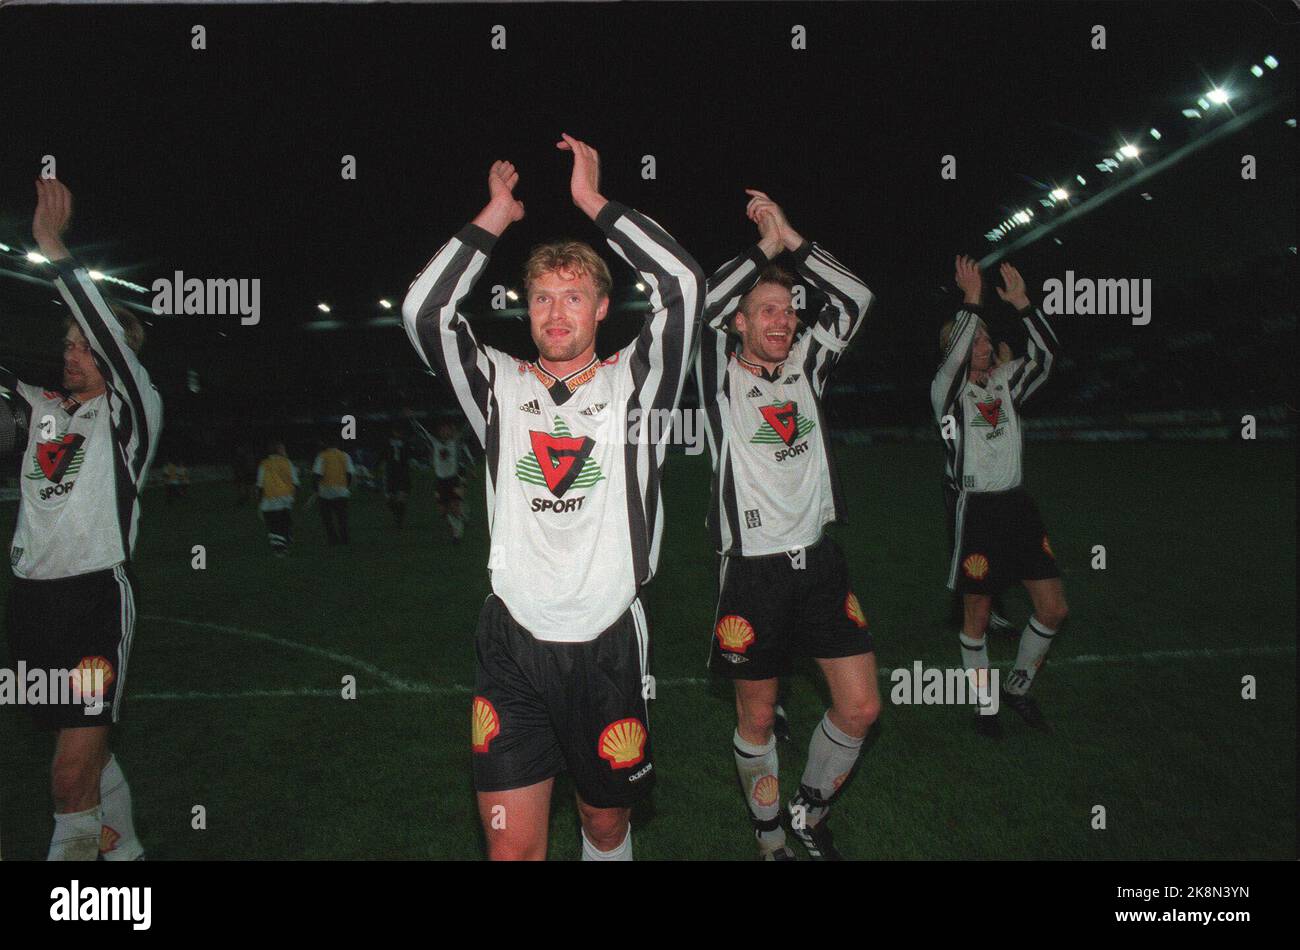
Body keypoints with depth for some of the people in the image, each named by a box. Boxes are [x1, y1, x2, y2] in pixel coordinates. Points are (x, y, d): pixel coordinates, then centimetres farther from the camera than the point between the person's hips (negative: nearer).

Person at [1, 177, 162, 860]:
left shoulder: (129, 413, -4)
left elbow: (114, 338, -19)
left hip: (95, 598, -6)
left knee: (71, 779, -8)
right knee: (88, 755, 17)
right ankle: (123, 850, 32)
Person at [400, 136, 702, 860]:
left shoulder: (633, 384, 2)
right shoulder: (500, 385, 6)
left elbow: (684, 284, -10)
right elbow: (423, 313, -7)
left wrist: (592, 201, -3)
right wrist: (497, 215, -1)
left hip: (609, 642, 0)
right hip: (513, 642, 1)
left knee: (607, 822, 16)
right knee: (512, 845, 2)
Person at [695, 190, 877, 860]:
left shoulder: (805, 369, 10)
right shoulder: (721, 377, -2)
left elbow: (855, 299, 5)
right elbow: (702, 305, -18)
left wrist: (791, 240, 1)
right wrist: (764, 248, -7)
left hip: (819, 560, 5)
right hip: (754, 571, -4)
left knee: (860, 707, 4)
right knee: (757, 719, 8)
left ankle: (810, 813, 30)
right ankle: (769, 834, 32)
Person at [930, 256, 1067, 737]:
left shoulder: (1005, 382, 10)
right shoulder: (946, 390, -6)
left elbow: (1046, 352, 0)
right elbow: (954, 357, -27)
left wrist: (1021, 303, -7)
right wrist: (971, 302, -24)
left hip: (1018, 505, 6)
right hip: (976, 511, -6)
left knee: (1054, 609, 6)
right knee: (977, 618, 5)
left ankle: (1018, 688, 26)